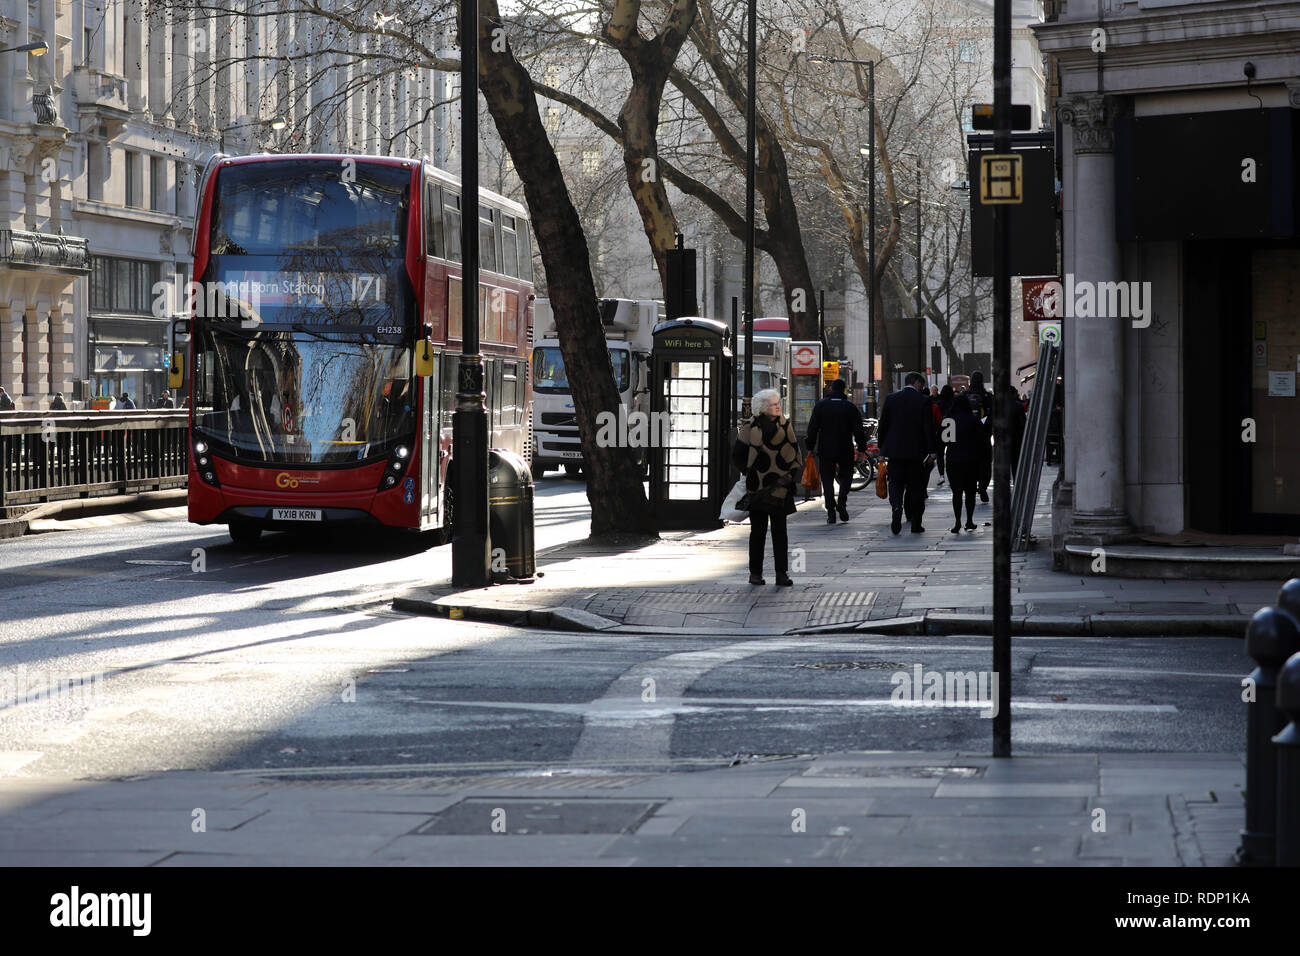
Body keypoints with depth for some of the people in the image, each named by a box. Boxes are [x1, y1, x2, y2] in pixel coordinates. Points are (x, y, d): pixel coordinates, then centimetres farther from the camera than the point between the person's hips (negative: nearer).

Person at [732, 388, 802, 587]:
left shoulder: (785, 426, 7)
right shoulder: (751, 427, -3)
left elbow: (794, 454, 15)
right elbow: (737, 456, 4)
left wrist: (791, 474, 4)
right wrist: (749, 473, -1)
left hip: (779, 486, 2)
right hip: (757, 487, -2)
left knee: (780, 531, 0)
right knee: (758, 531, 3)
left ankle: (782, 574, 0)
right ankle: (755, 572, 12)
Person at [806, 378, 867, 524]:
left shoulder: (820, 406, 0)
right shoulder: (851, 407, -2)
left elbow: (812, 428, 1)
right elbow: (859, 430, -3)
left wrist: (810, 447, 7)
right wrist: (861, 449, 5)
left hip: (825, 451, 1)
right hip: (845, 451, -1)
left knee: (827, 479, 5)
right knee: (846, 476, 15)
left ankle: (830, 511, -2)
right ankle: (842, 503, -6)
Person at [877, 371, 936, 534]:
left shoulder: (891, 398, 2)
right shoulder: (923, 400, -6)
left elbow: (883, 425, 4)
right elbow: (929, 427, -7)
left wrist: (882, 447, 13)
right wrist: (931, 451, -1)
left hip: (895, 450, 1)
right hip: (916, 451, -1)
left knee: (895, 483, 7)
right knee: (916, 487, 8)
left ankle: (896, 508, -23)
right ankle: (916, 523, 9)